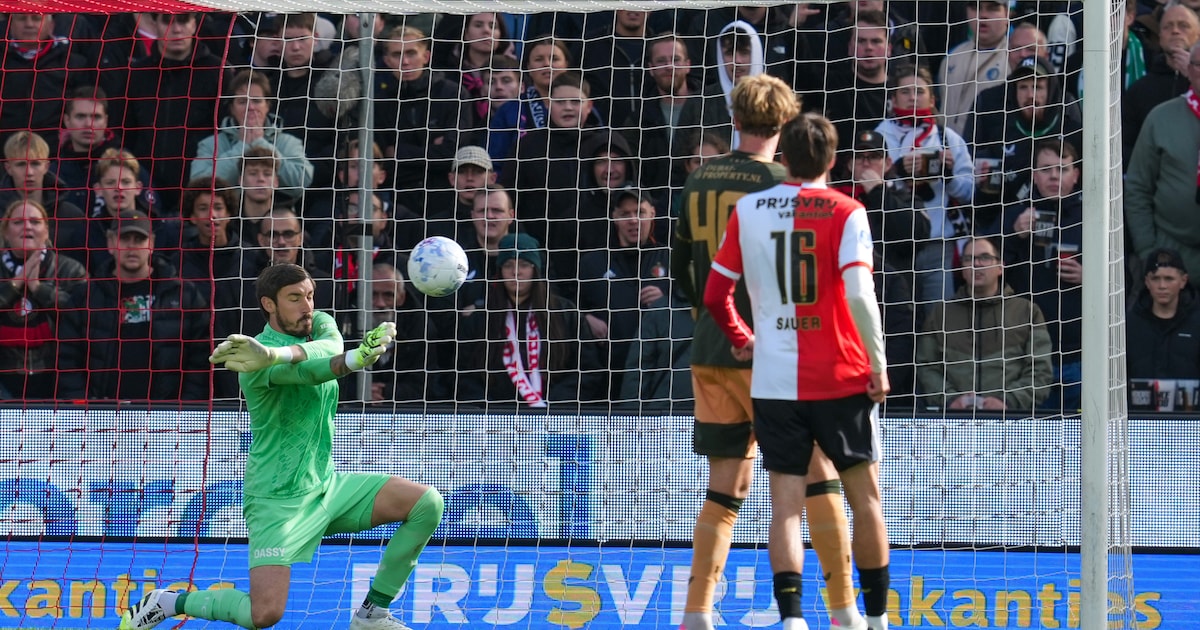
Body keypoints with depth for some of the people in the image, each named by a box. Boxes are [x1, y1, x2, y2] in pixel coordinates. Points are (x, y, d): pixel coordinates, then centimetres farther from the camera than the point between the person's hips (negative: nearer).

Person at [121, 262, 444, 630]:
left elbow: (330, 349, -23)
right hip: (279, 500, -7)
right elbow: (310, 372, -37)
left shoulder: (320, 325, 3)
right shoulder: (256, 358, -18)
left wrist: (277, 354, -44)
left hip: (328, 486, 7)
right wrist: (357, 358, -59)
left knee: (428, 504, -8)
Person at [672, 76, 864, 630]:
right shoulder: (779, 185, -10)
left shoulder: (699, 181, 8)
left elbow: (680, 269, 15)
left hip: (709, 354, 6)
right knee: (819, 475, 2)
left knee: (725, 486, 10)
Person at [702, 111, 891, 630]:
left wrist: (741, 340, 25)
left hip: (774, 381, 2)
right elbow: (859, 295, -16)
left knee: (786, 504, 1)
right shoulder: (845, 212, -5)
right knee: (865, 496, 12)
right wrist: (879, 364, -8)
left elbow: (714, 295, 9)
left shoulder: (747, 211, 4)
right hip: (842, 378, -2)